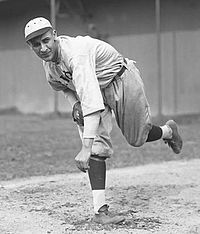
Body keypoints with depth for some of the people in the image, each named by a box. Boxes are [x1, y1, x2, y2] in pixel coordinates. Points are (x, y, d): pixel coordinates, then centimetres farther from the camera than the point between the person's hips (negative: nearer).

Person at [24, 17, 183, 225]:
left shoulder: (75, 53, -40)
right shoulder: (48, 63, -13)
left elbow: (92, 102, -50)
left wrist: (85, 148, -56)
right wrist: (75, 102, -11)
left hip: (121, 81, -6)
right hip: (95, 89, 6)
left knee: (137, 139, 8)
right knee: (96, 147, -13)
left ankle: (168, 131, 43)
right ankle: (100, 209, -15)